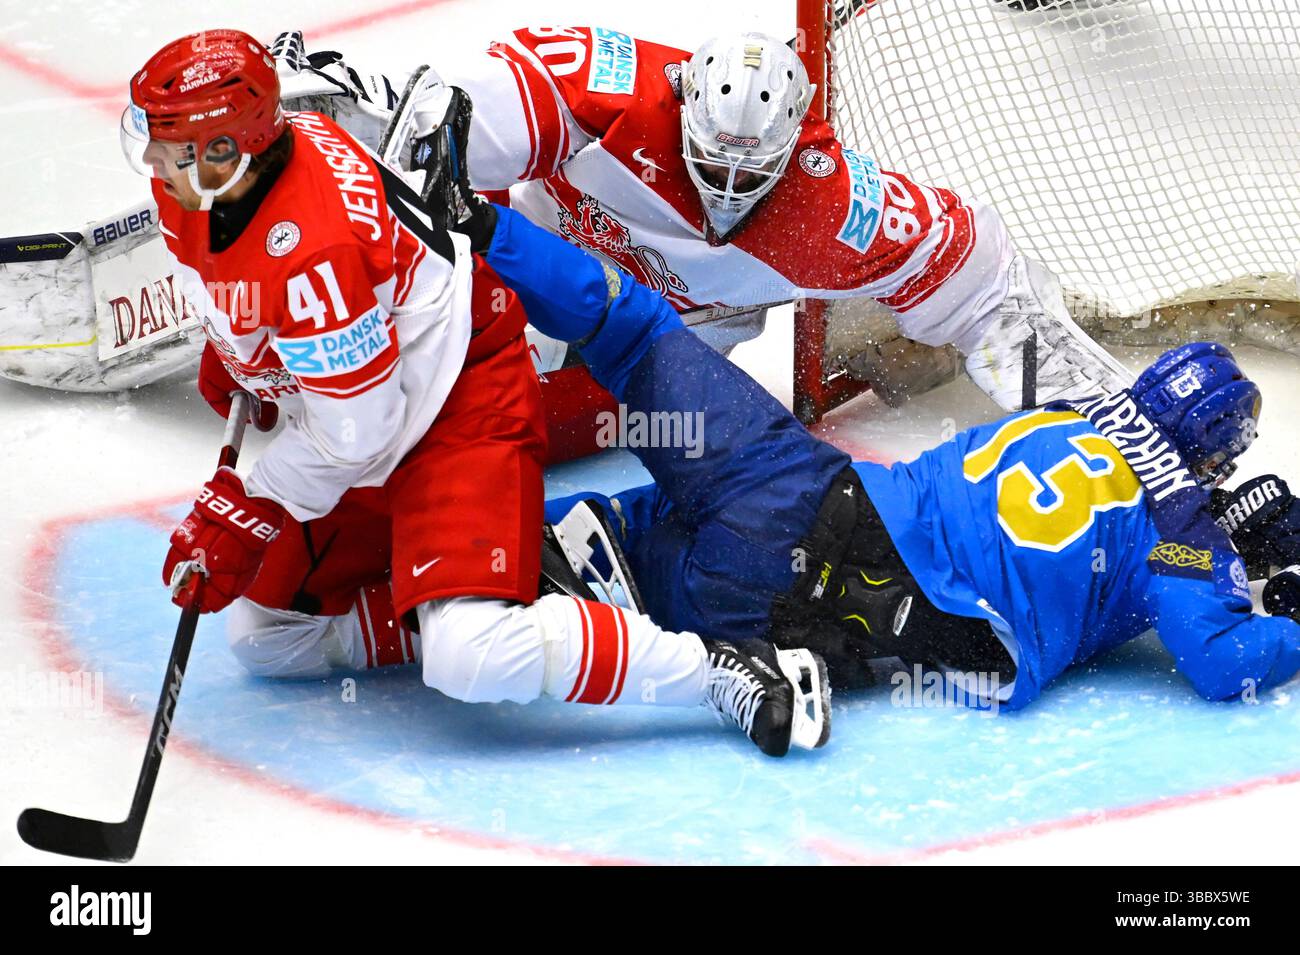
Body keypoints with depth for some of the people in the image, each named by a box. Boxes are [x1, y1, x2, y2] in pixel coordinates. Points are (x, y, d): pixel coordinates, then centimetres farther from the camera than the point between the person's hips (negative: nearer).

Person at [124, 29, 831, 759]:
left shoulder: (310, 247, -34)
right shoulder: (203, 184, -6)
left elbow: (351, 433, -26)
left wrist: (241, 518, -16)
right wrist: (229, 359, 27)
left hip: (461, 402, -10)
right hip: (347, 412, 11)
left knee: (474, 660, -28)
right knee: (267, 638, 13)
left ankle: (730, 671, -17)